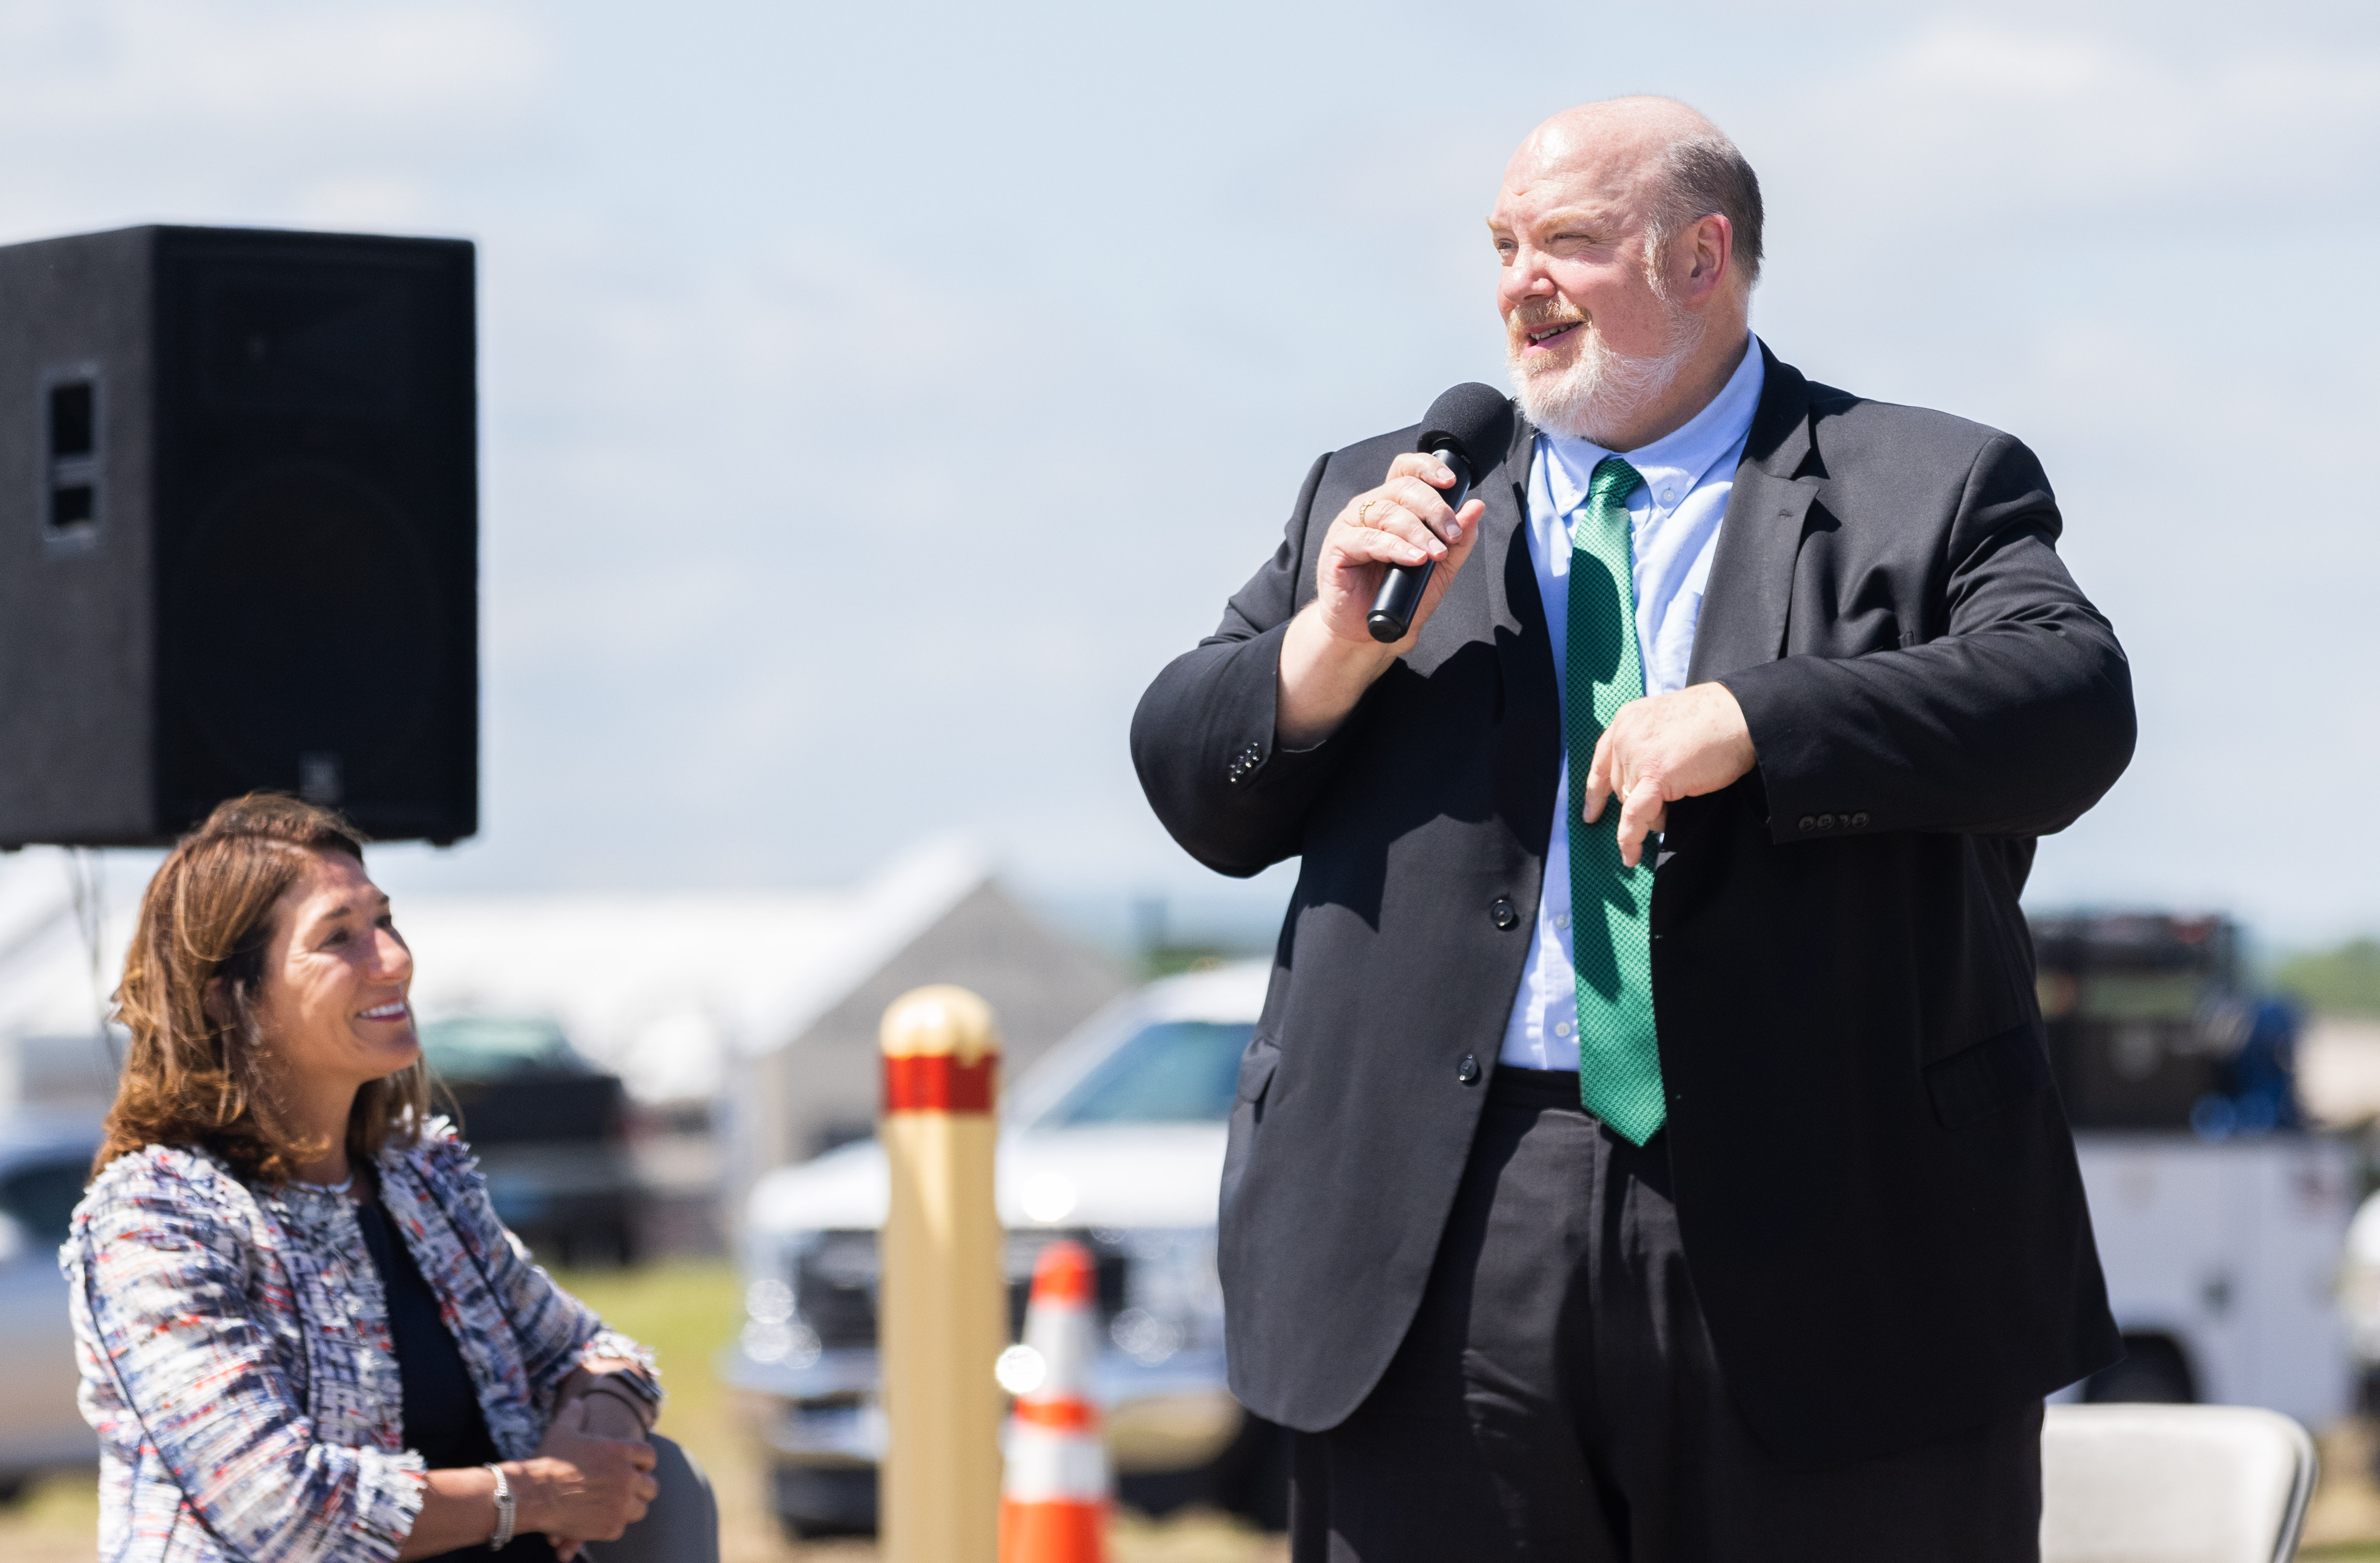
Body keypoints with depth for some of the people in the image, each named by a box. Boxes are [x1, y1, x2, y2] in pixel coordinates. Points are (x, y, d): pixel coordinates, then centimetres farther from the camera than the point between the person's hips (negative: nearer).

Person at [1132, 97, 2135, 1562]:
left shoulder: (1932, 493, 7)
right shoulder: (1376, 501, 18)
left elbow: (2075, 704, -10)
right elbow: (1199, 793, 15)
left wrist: (1748, 722, -20)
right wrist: (1332, 651, -6)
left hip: (1832, 1245, -2)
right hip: (1448, 1255, 2)